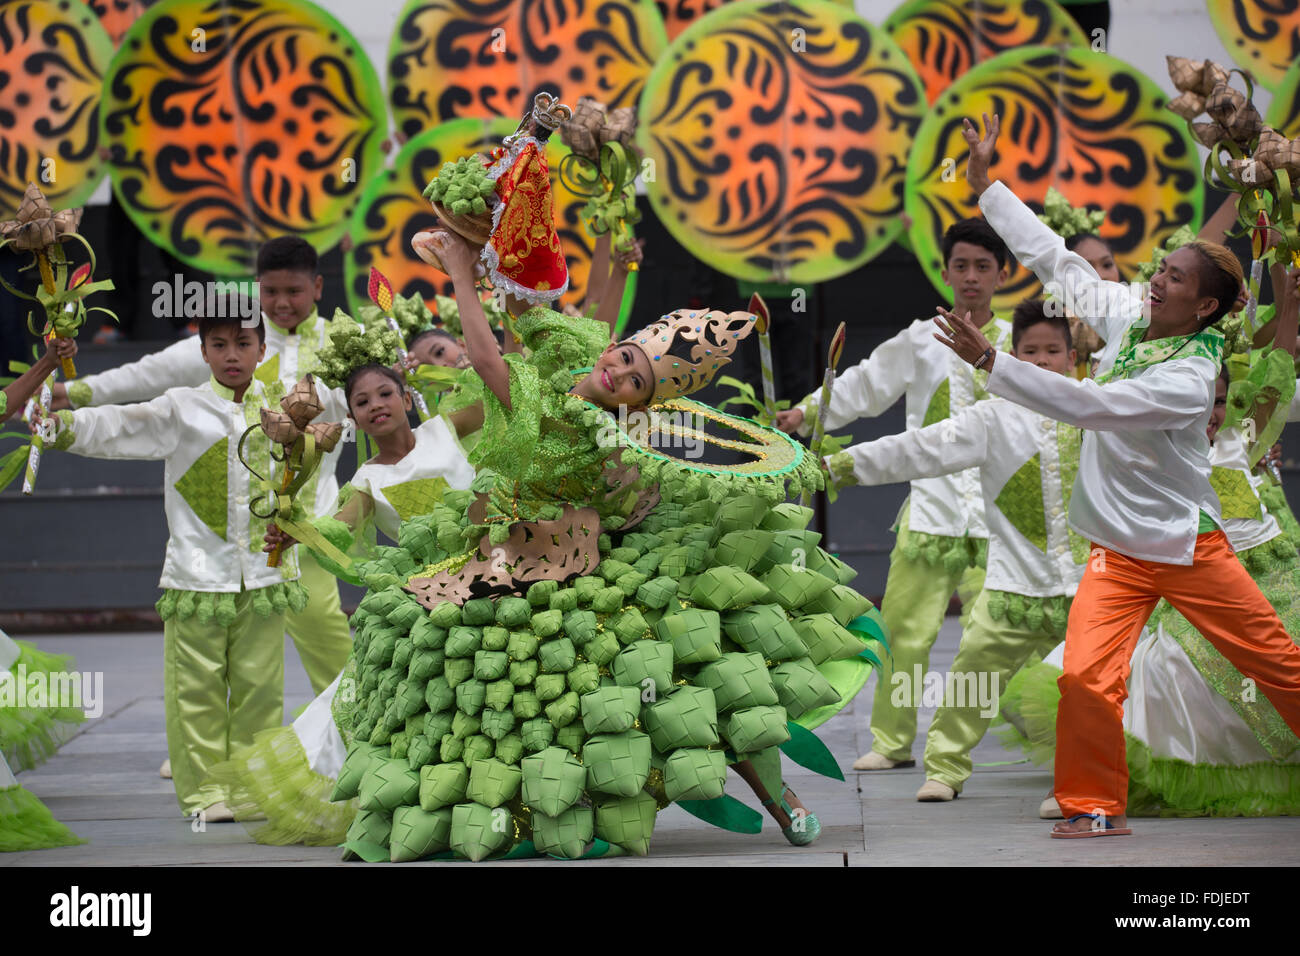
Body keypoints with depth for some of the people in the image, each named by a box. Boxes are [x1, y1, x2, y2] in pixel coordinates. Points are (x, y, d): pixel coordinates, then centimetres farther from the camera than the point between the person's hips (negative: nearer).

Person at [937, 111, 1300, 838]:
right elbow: (1057, 260, 4)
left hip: (1189, 547, -5)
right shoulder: (1133, 320, -3)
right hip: (1119, 551, 5)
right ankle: (1096, 805, 2)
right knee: (1086, 677, -12)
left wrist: (990, 360, -36)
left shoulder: (1189, 377, -23)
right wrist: (985, 184, 3)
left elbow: (1084, 404, -32)